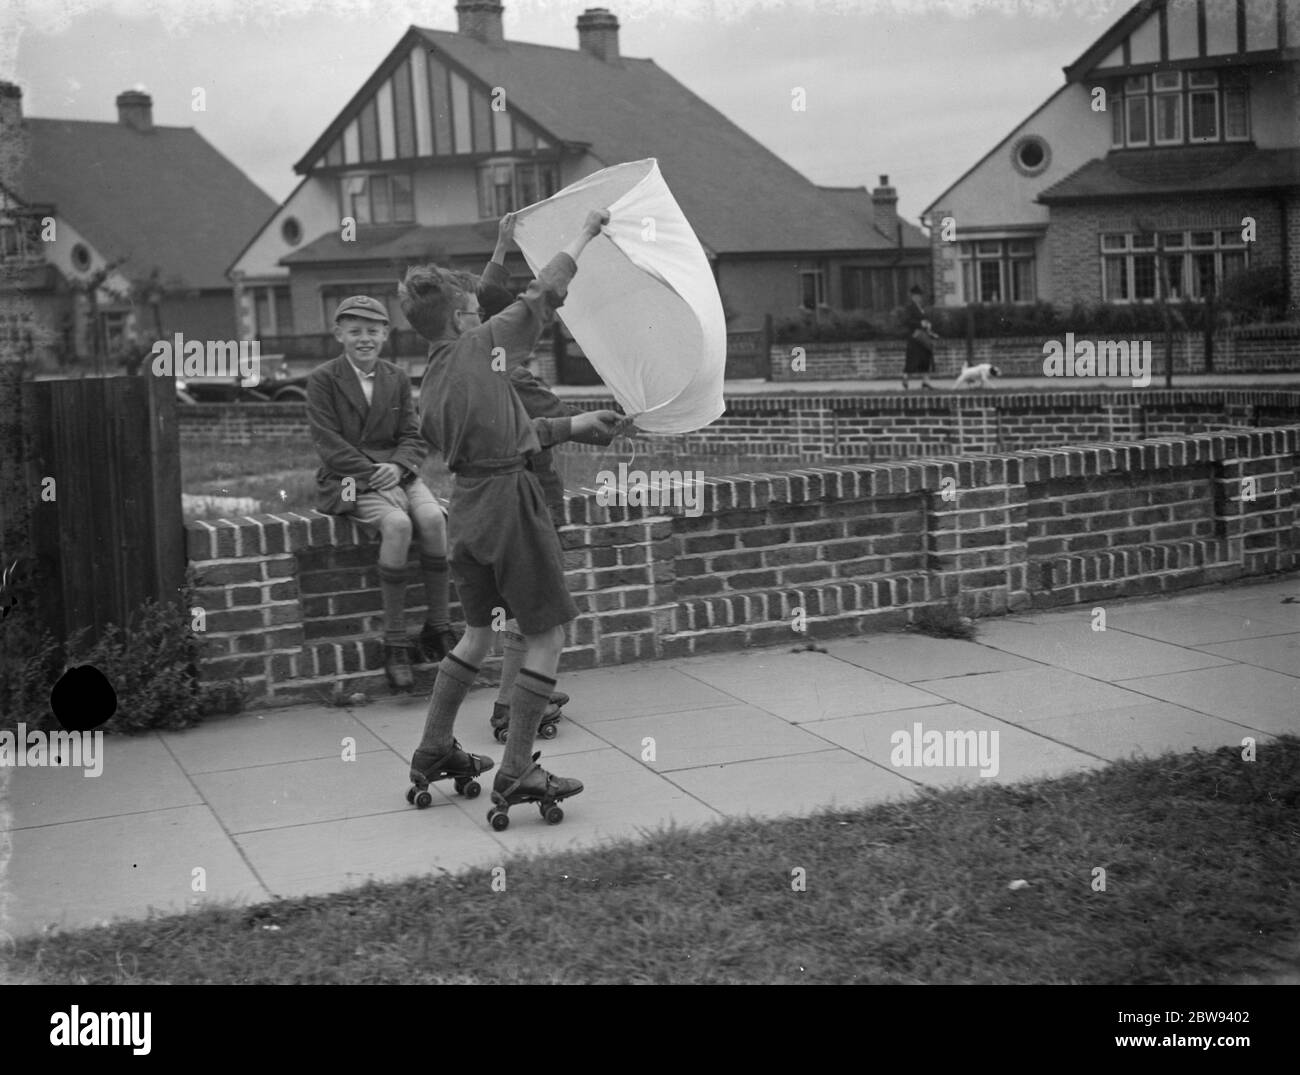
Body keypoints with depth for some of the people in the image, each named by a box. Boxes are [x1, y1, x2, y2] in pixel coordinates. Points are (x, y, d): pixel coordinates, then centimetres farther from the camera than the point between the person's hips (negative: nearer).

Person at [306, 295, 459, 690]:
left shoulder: (398, 378, 13)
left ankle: (437, 627, -15)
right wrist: (373, 474, -16)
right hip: (349, 479, -4)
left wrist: (398, 466, -12)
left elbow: (413, 436, 9)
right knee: (397, 523, -32)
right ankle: (394, 642, -25)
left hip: (395, 473, 4)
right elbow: (329, 443, -7)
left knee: (433, 518, -26)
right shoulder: (323, 380, 0)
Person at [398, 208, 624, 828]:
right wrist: (586, 235, 10)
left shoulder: (430, 387, 13)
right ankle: (516, 773, 1)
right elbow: (543, 295, -1)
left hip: (466, 506, 8)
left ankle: (433, 754, 29)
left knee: (478, 633, 23)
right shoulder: (481, 346, -8)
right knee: (547, 635, 1)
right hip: (509, 502, -8)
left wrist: (573, 426, 25)